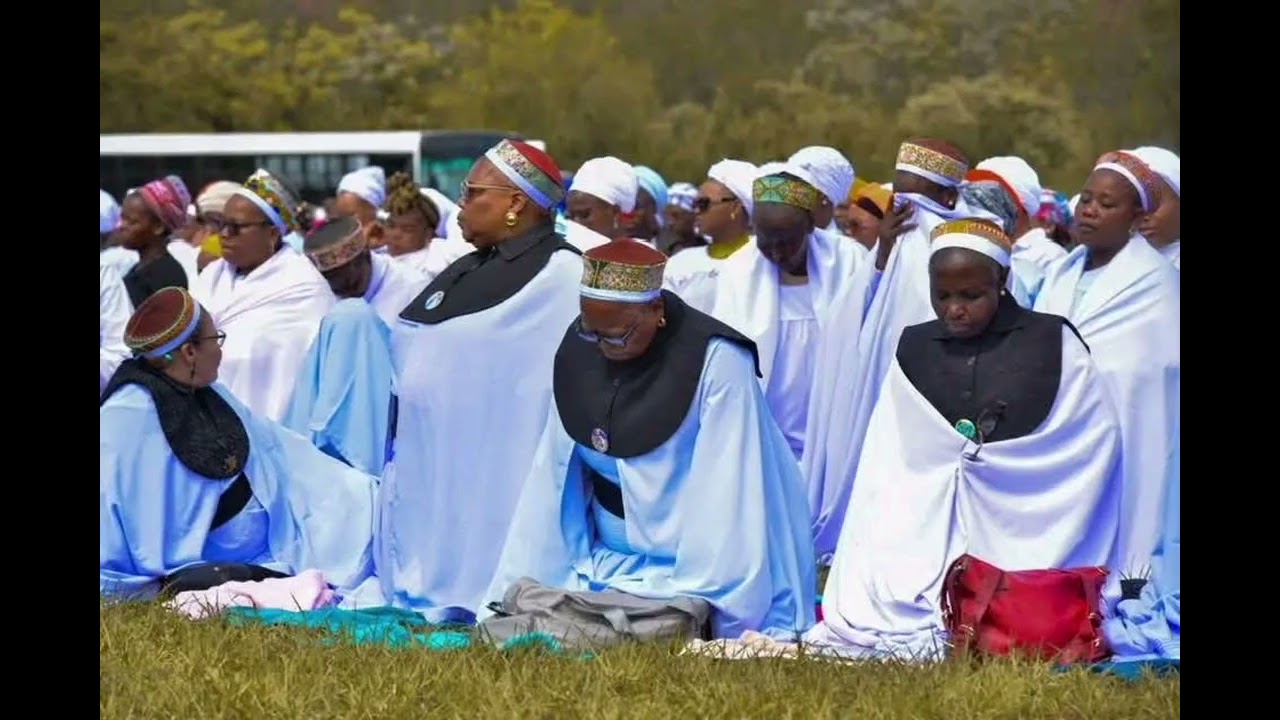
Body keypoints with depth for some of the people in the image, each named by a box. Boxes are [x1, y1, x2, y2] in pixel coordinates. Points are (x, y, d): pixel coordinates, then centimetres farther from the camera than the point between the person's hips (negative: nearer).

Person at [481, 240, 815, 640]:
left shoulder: (718, 362, -18)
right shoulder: (578, 353, 0)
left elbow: (727, 499, -19)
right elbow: (553, 479, 3)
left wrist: (708, 602, -22)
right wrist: (520, 588, 1)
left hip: (690, 570, -5)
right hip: (604, 565, 5)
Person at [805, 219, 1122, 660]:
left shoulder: (1052, 343, 6)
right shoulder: (914, 349, 16)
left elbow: (1095, 441, -1)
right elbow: (884, 465, 9)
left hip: (1023, 533, -3)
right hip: (928, 532, 3)